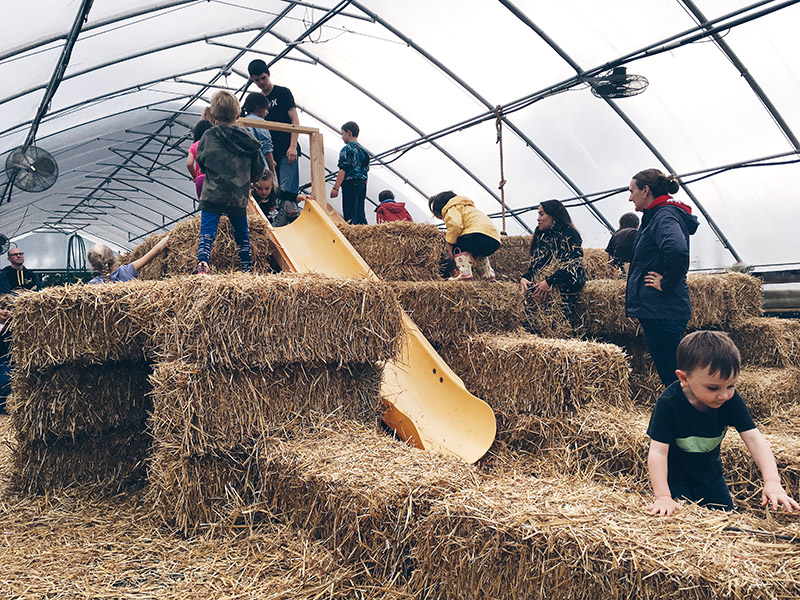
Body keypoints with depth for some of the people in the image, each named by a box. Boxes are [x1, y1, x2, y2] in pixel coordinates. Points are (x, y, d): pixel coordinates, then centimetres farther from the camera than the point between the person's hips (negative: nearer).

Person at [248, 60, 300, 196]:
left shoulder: (283, 93, 3)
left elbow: (295, 121, -4)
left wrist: (293, 147, -16)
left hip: (287, 150, -6)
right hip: (271, 153, 6)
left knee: (287, 190, -14)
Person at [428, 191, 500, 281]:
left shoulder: (451, 208, 8)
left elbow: (455, 225, -14)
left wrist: (449, 242, -4)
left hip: (481, 235, -10)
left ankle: (465, 272, -11)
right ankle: (488, 275, 28)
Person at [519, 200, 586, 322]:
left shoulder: (569, 233, 3)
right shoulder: (540, 236, 24)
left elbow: (573, 264, -8)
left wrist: (549, 281, -18)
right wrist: (524, 278, 1)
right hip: (538, 289, 6)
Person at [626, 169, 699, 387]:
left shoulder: (665, 216, -14)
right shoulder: (656, 216, 17)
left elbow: (677, 249, -35)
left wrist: (666, 284, -22)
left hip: (663, 311, -10)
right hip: (659, 309, 10)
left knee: (671, 375, -6)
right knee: (669, 372, 15)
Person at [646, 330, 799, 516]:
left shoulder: (731, 400, -19)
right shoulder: (668, 403, -31)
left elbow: (754, 438, -22)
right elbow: (658, 452, -31)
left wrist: (772, 481, -36)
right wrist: (663, 497, -37)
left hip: (710, 473, 5)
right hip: (674, 477, -4)